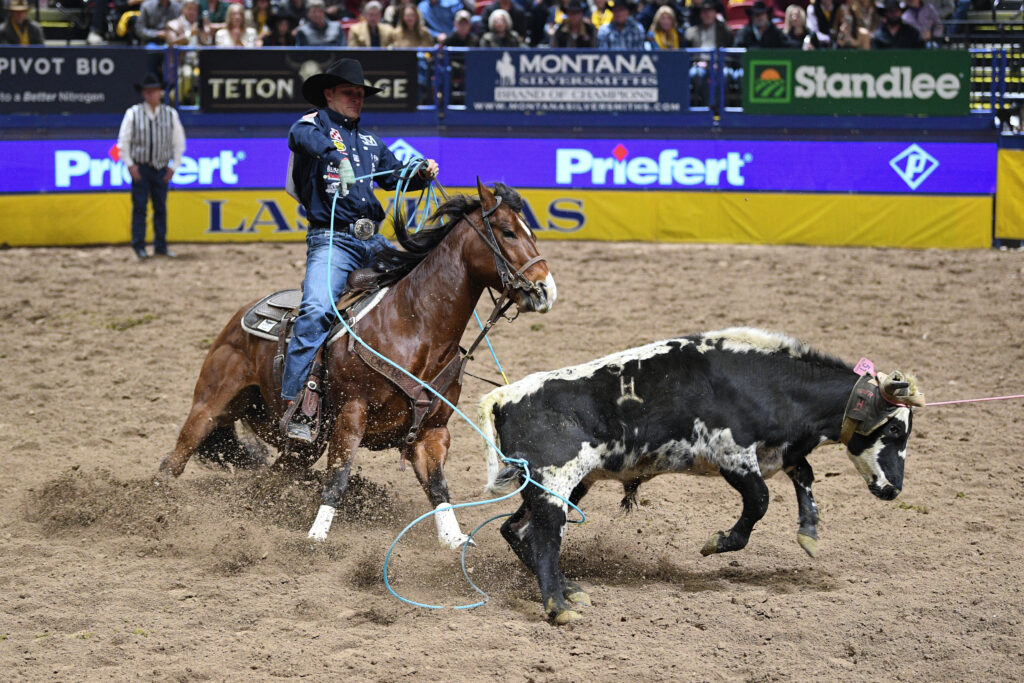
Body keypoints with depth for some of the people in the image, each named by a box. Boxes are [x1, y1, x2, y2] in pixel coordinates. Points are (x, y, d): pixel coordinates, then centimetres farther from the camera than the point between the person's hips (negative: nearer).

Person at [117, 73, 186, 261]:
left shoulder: (170, 114, 3)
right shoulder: (133, 113, -3)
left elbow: (179, 142, 9)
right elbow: (123, 141, 2)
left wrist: (174, 166, 3)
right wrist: (130, 164, -5)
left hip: (161, 168, 2)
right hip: (140, 167, -2)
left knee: (161, 208, 5)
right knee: (140, 207, -4)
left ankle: (161, 246, 11)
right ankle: (139, 246, 0)